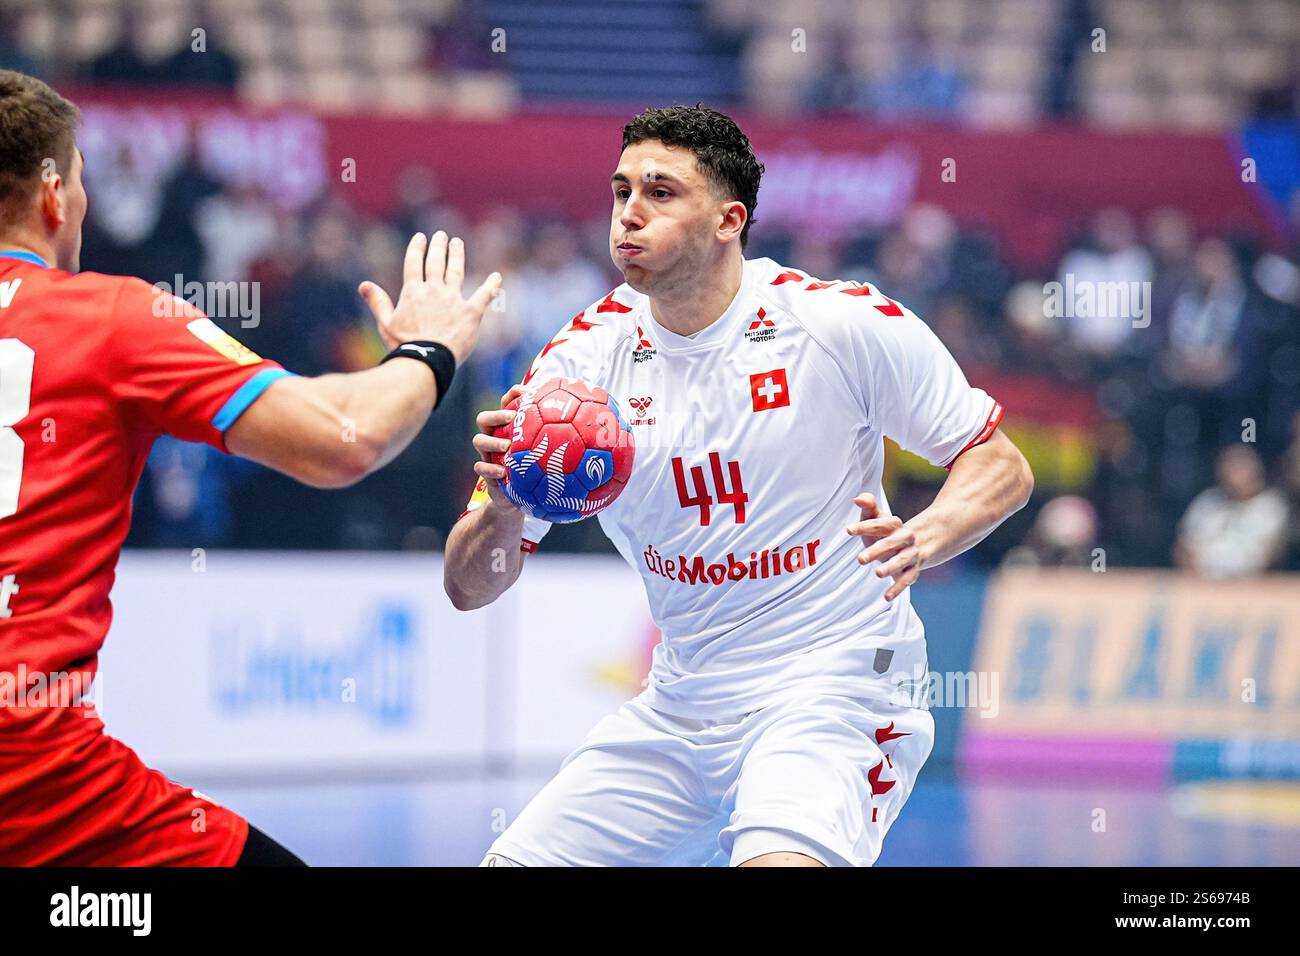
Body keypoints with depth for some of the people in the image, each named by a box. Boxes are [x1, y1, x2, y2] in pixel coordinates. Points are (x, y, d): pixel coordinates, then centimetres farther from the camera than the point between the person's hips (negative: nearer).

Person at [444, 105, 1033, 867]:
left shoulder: (842, 322, -10)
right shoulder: (586, 357, -2)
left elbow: (1001, 466, -2)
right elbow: (469, 588, 0)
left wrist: (924, 537, -24)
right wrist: (504, 507, -24)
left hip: (836, 685, -5)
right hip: (681, 705, 5)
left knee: (778, 860, -33)